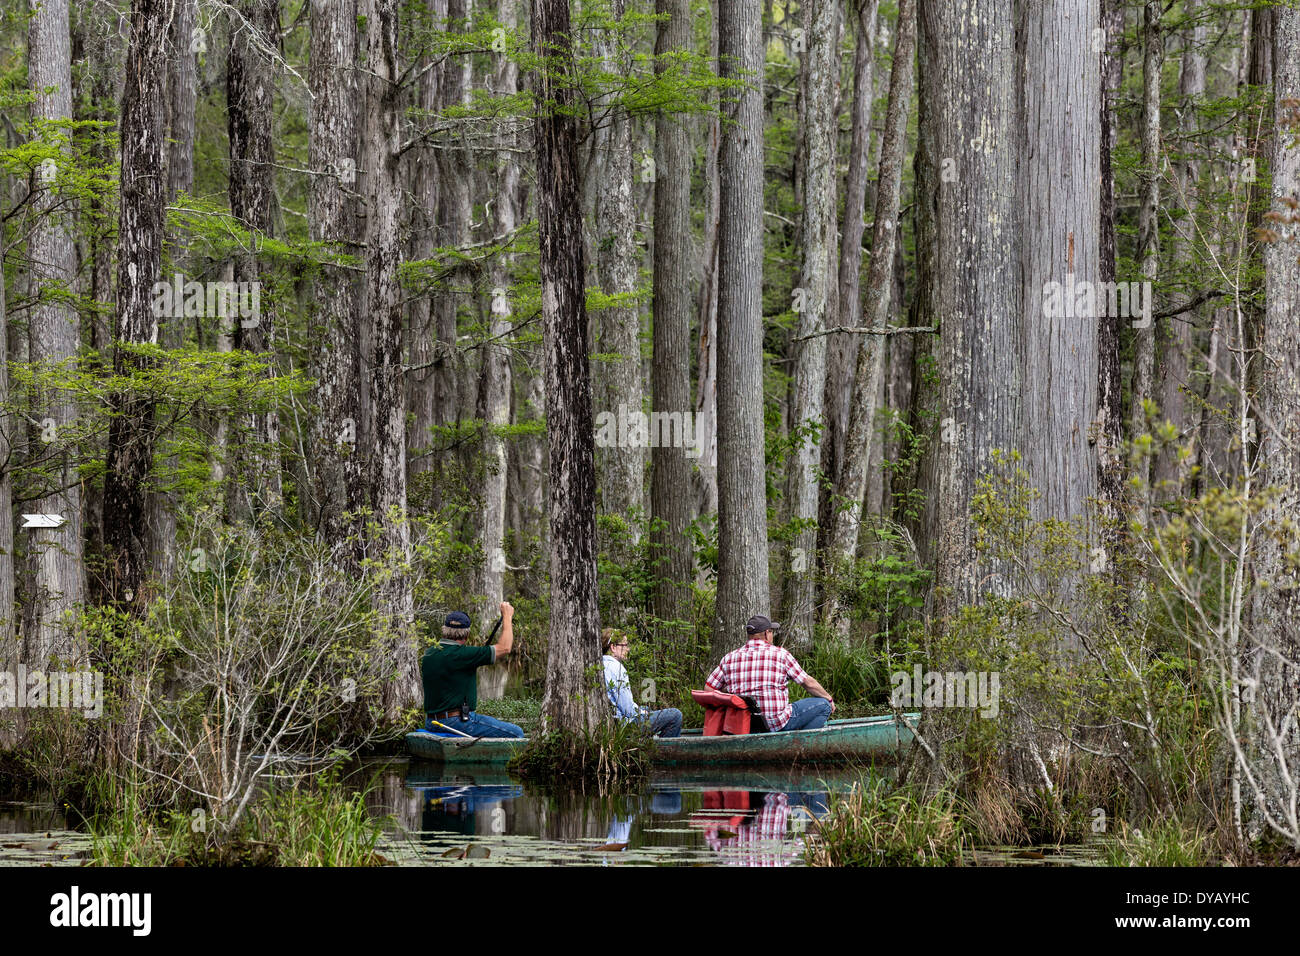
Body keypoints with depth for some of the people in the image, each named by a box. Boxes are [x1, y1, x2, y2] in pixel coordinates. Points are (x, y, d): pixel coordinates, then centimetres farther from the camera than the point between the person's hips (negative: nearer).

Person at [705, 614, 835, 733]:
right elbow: (809, 684, 4)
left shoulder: (729, 658, 8)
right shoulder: (780, 654, -2)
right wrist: (829, 698, 22)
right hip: (777, 722, -6)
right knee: (823, 705, 8)